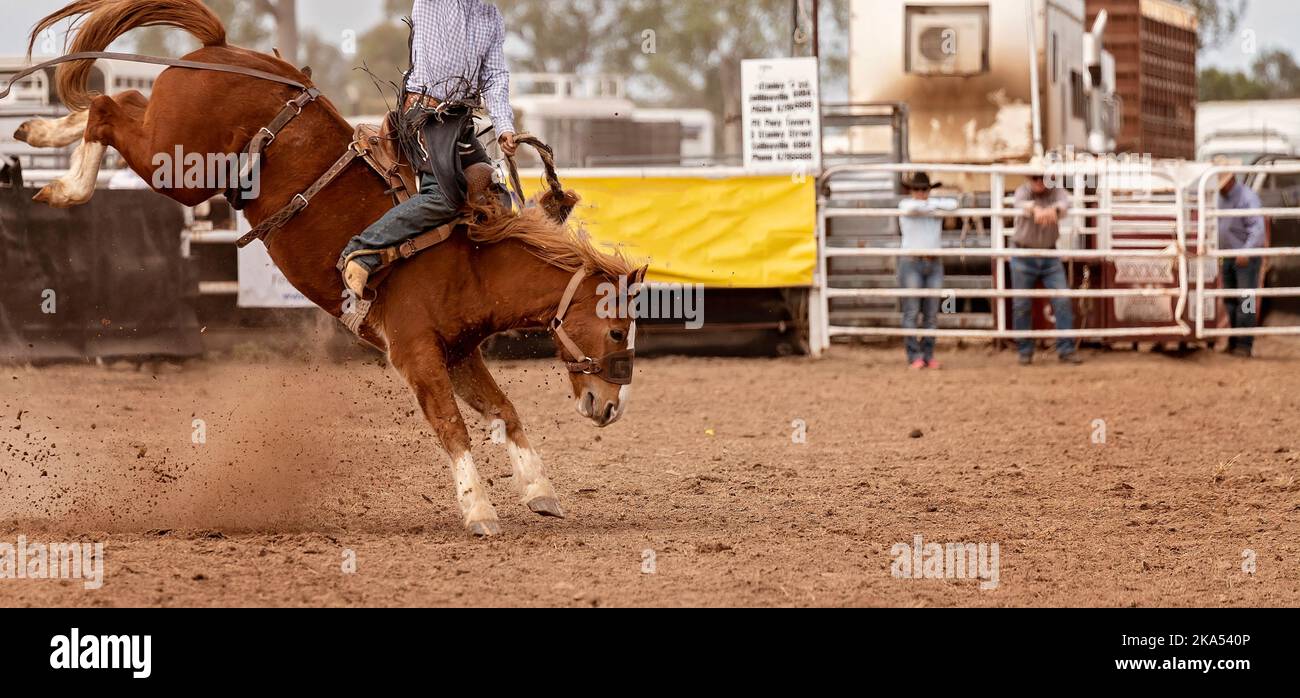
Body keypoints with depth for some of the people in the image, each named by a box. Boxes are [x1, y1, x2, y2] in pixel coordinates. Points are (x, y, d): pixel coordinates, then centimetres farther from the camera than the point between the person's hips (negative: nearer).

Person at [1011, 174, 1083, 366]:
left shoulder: (1056, 192, -5)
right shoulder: (1023, 191, -9)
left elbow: (1065, 203, -29)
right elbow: (1020, 203, -34)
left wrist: (1054, 209, -55)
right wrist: (1035, 209, -59)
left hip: (1050, 256, 1)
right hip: (1024, 256, -1)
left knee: (1063, 301, -6)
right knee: (1022, 305, 2)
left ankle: (1066, 350, 0)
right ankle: (1025, 352, 15)